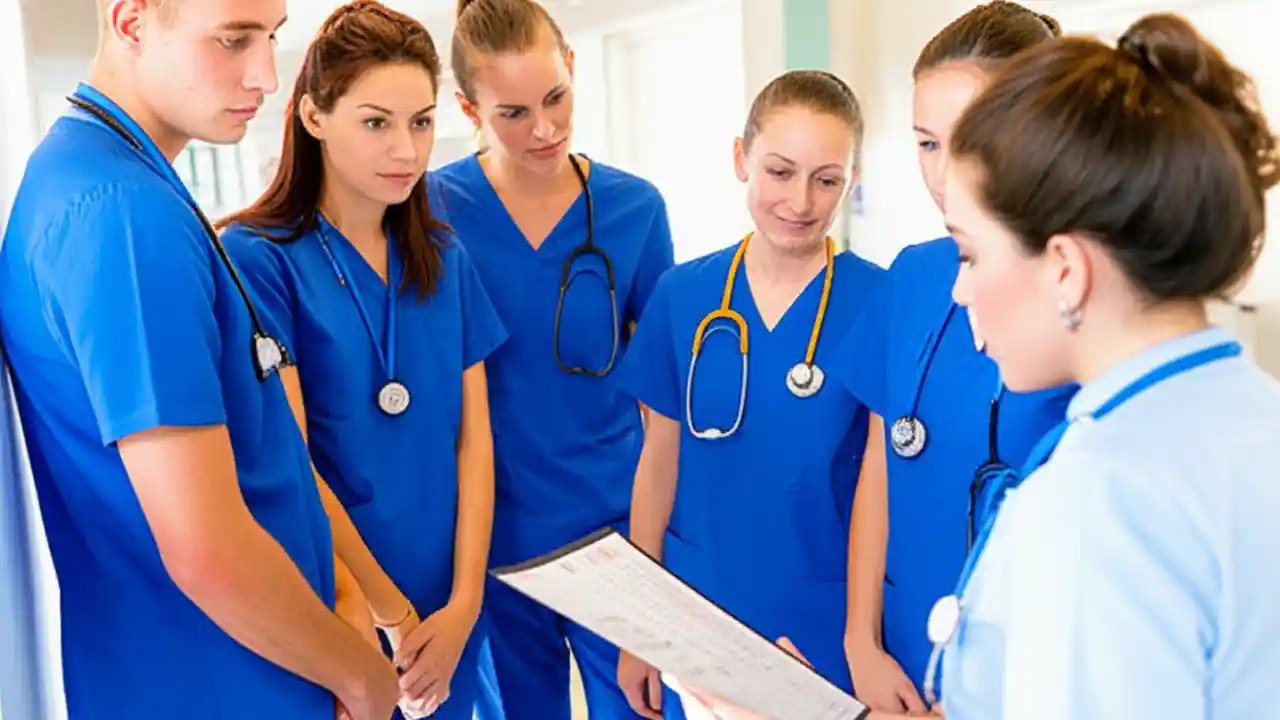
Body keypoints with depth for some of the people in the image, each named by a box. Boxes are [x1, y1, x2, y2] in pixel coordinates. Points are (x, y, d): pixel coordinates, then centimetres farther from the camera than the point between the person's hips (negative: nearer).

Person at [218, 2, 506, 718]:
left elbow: (473, 438, 1)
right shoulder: (258, 257, -12)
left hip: (447, 612, 5)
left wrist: (464, 603, -8)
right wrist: (390, 613, -12)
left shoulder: (445, 260, 3)